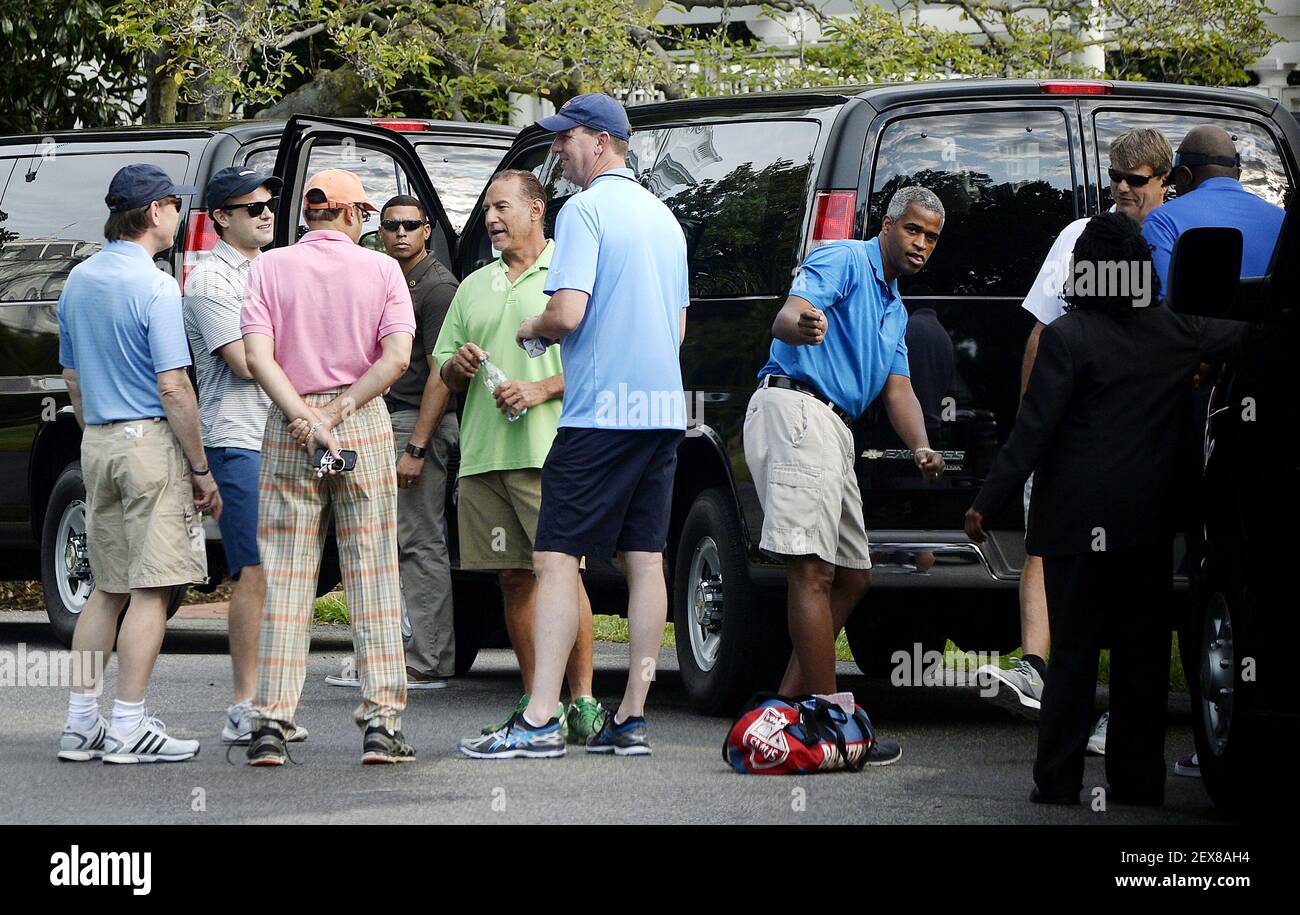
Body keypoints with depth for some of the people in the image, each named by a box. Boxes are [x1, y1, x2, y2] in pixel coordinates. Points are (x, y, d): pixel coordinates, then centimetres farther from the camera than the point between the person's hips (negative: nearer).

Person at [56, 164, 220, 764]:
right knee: (151, 590, -4)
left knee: (107, 588, 14)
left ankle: (81, 722, 12)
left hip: (97, 443, 8)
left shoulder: (78, 282, 12)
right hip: (151, 442, -8)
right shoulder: (156, 288, -13)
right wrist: (202, 470, -11)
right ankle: (127, 727, -6)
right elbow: (172, 387, -16)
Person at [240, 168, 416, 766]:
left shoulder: (269, 268, 2)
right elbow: (397, 358, -9)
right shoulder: (381, 270, 2)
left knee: (285, 577, 4)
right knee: (373, 575, 3)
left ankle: (271, 722, 0)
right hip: (364, 425, -1)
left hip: (287, 426, 1)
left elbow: (258, 357, -9)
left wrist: (304, 417, -12)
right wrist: (337, 412, -9)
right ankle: (381, 722, -1)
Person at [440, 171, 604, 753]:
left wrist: (542, 389, -16)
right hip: (482, 455, 6)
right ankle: (534, 702, 12)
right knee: (514, 578, 7)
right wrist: (459, 363, 1)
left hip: (547, 451, -6)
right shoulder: (475, 287, 21)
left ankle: (582, 703, -9)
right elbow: (443, 369, 24)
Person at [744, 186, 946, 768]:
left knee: (852, 576, 13)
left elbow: (898, 390, 14)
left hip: (833, 429, 11)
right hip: (796, 408, -11)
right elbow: (788, 317, -20)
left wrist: (920, 447, -6)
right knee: (813, 570, -14)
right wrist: (803, 326, -46)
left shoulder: (894, 310, 25)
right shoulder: (843, 261, -3)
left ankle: (789, 705, 16)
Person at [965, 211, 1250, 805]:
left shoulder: (1066, 338, -11)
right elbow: (1245, 335, 17)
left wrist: (986, 502, -10)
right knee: (1143, 651, 9)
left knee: (1073, 651, 2)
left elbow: (1033, 430, -13)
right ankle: (1138, 778, 10)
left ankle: (1057, 779, 1)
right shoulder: (1176, 333, 2)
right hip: (1150, 521, 4)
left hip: (1078, 522, -3)